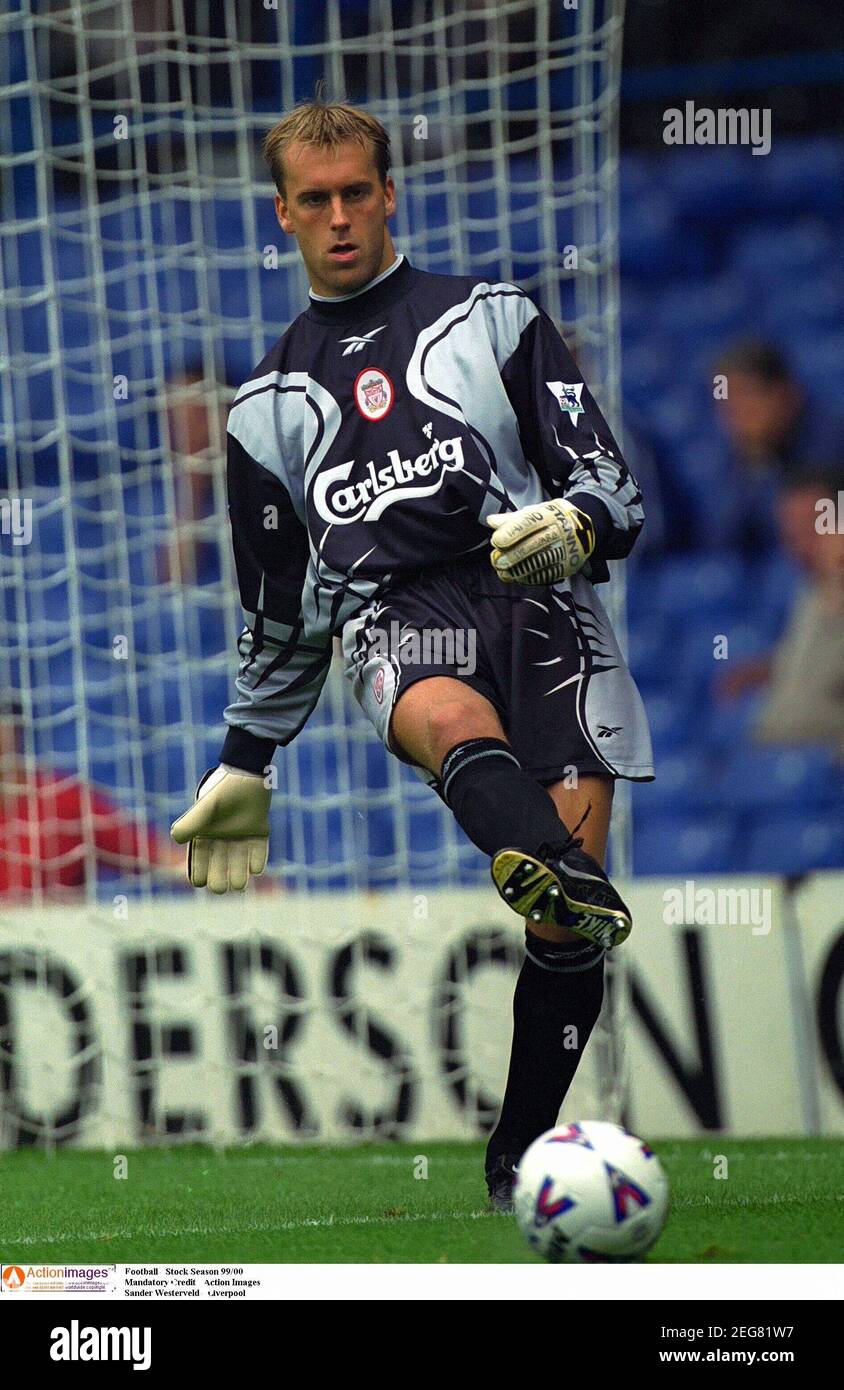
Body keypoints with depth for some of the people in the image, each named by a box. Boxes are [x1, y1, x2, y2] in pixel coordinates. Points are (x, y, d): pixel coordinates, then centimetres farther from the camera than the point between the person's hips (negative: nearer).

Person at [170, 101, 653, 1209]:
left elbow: (611, 483, 12)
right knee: (448, 717, -40)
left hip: (536, 593, 0)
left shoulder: (491, 318, 19)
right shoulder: (270, 403, 26)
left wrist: (577, 524, -12)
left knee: (569, 898, -20)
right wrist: (246, 765, 33)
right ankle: (558, 874, -71)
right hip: (394, 611, 0)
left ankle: (521, 1154, -8)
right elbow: (279, 608, 34)